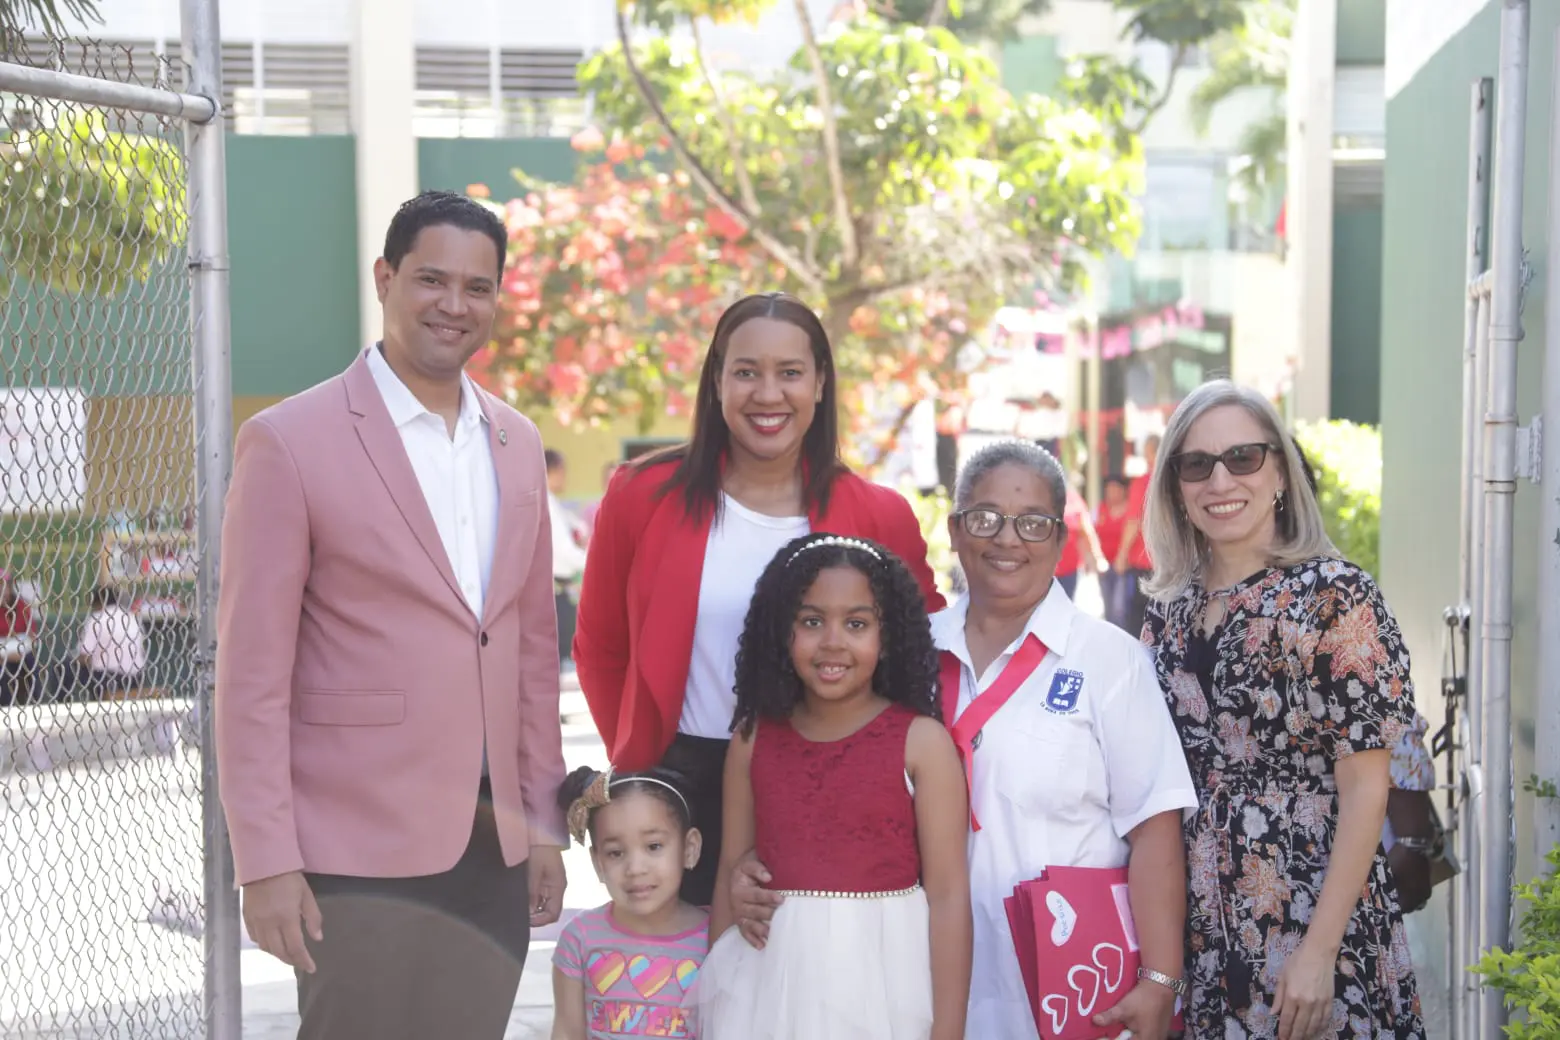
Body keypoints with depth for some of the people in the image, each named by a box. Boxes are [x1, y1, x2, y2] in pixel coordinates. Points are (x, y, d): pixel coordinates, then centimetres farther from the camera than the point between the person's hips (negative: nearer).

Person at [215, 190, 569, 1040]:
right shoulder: (290, 442, -6)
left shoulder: (517, 444, 11)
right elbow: (252, 675, -8)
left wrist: (544, 823, 11)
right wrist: (266, 864, -11)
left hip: (496, 848, 5)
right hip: (363, 852, -5)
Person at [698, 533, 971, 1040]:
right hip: (767, 986, 3)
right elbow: (731, 875, 8)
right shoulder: (754, 739, 2)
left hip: (881, 984, -3)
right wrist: (713, 997, 10)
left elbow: (948, 894, -8)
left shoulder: (922, 742, -7)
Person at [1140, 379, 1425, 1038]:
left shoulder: (1334, 594, -9)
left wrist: (1320, 950, -17)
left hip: (1313, 908, -5)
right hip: (1199, 931, 5)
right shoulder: (1169, 612, 7)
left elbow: (1366, 788, -12)